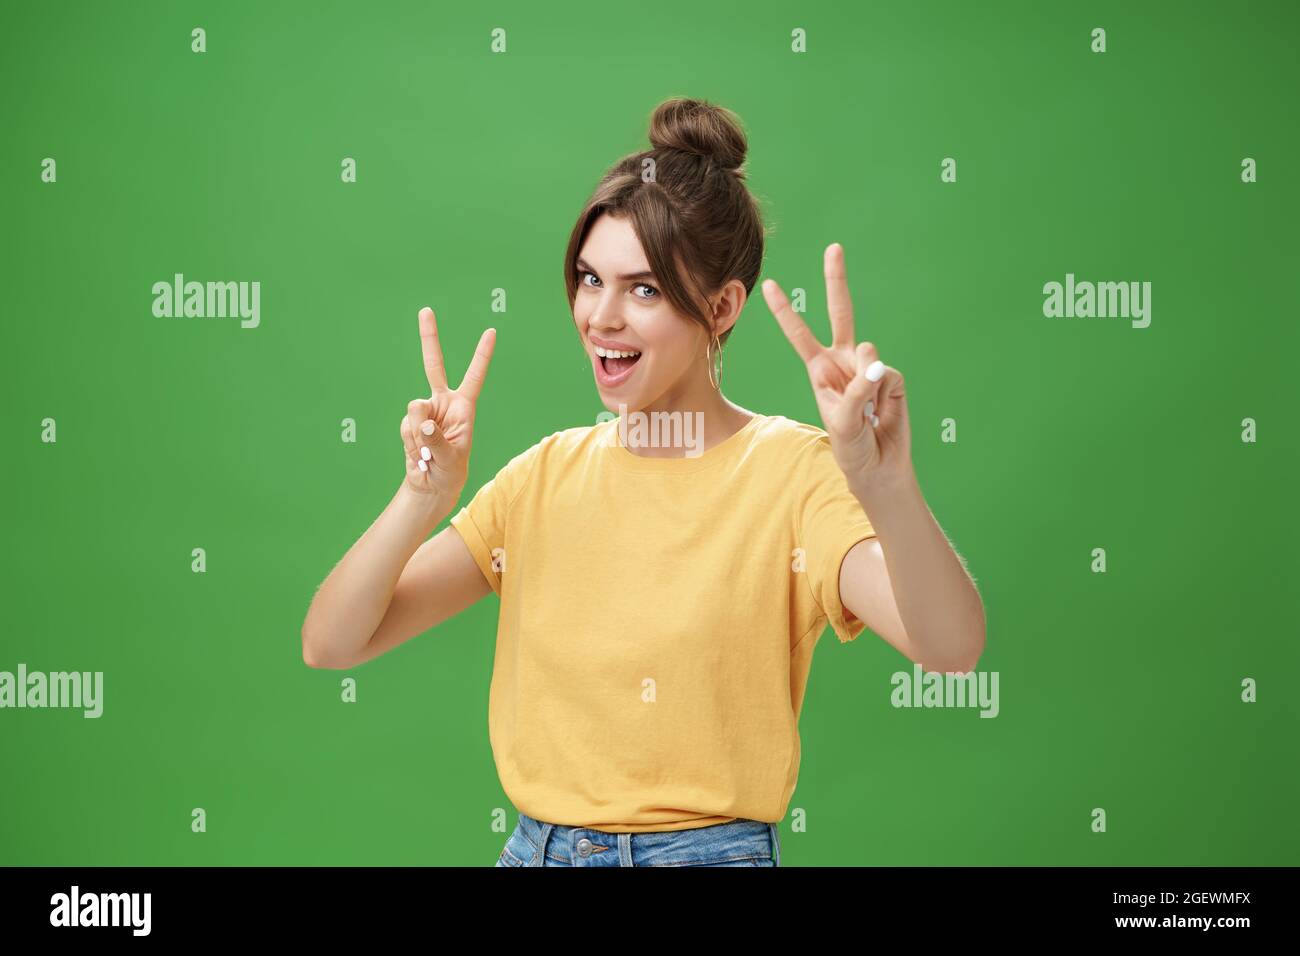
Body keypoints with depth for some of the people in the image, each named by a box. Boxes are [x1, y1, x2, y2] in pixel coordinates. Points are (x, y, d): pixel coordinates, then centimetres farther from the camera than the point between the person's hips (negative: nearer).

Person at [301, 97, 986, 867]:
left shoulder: (792, 473, -12)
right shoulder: (550, 474, 1)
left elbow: (952, 648, -29)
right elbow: (330, 644, -4)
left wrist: (886, 489, -47)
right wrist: (423, 500, -21)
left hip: (711, 848, -4)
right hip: (536, 846, 4)